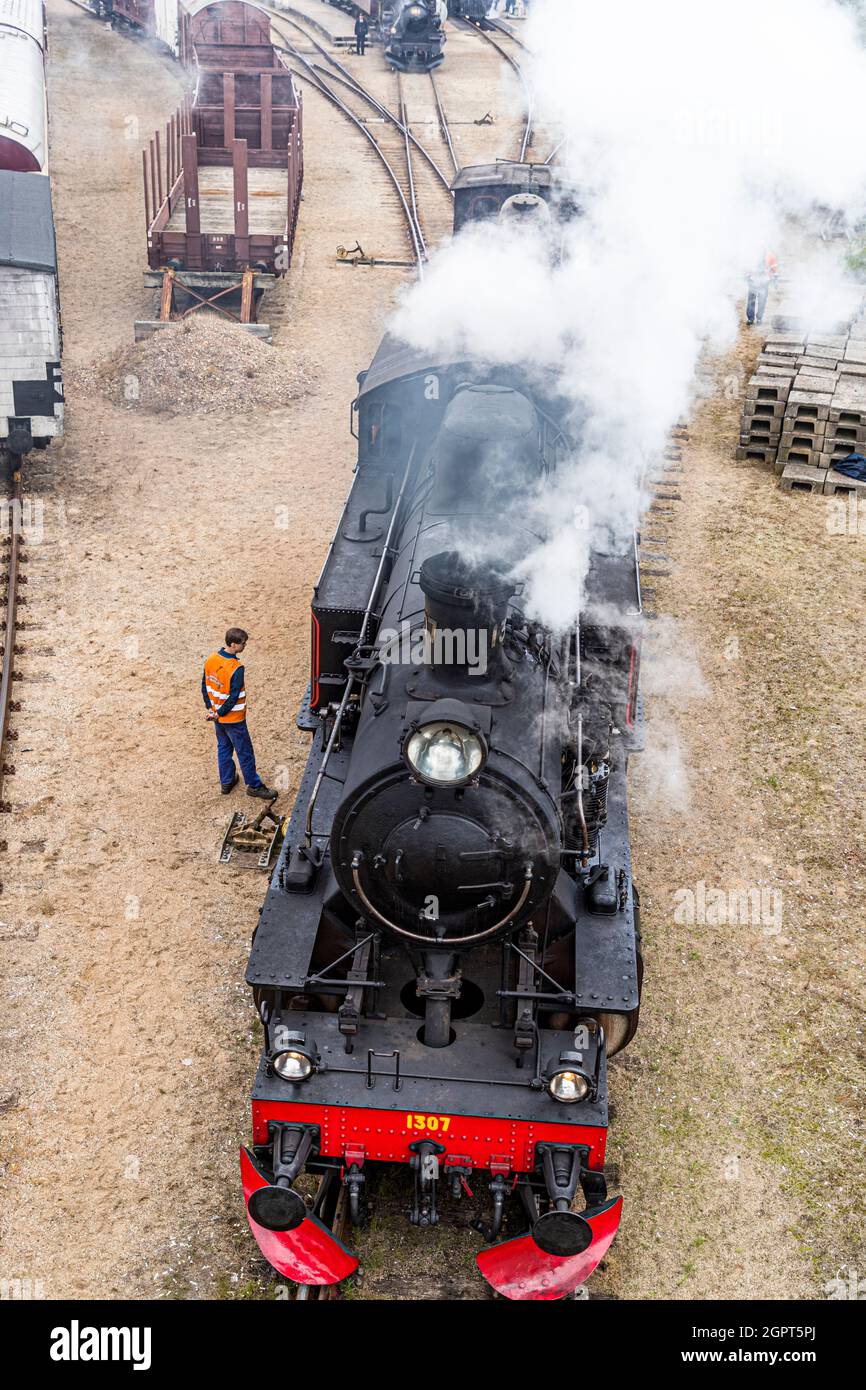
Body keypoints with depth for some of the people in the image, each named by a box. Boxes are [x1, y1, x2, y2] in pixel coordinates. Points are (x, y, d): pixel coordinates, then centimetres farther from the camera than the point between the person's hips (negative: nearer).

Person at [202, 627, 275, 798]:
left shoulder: (211, 659, -6)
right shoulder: (236, 669, -29)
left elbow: (204, 685, 2)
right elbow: (233, 697, -24)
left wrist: (210, 707, 7)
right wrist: (219, 713, -11)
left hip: (217, 717, 7)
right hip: (233, 719, -7)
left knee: (223, 748, 24)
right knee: (245, 752, 9)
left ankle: (226, 782, 37)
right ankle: (254, 786, 24)